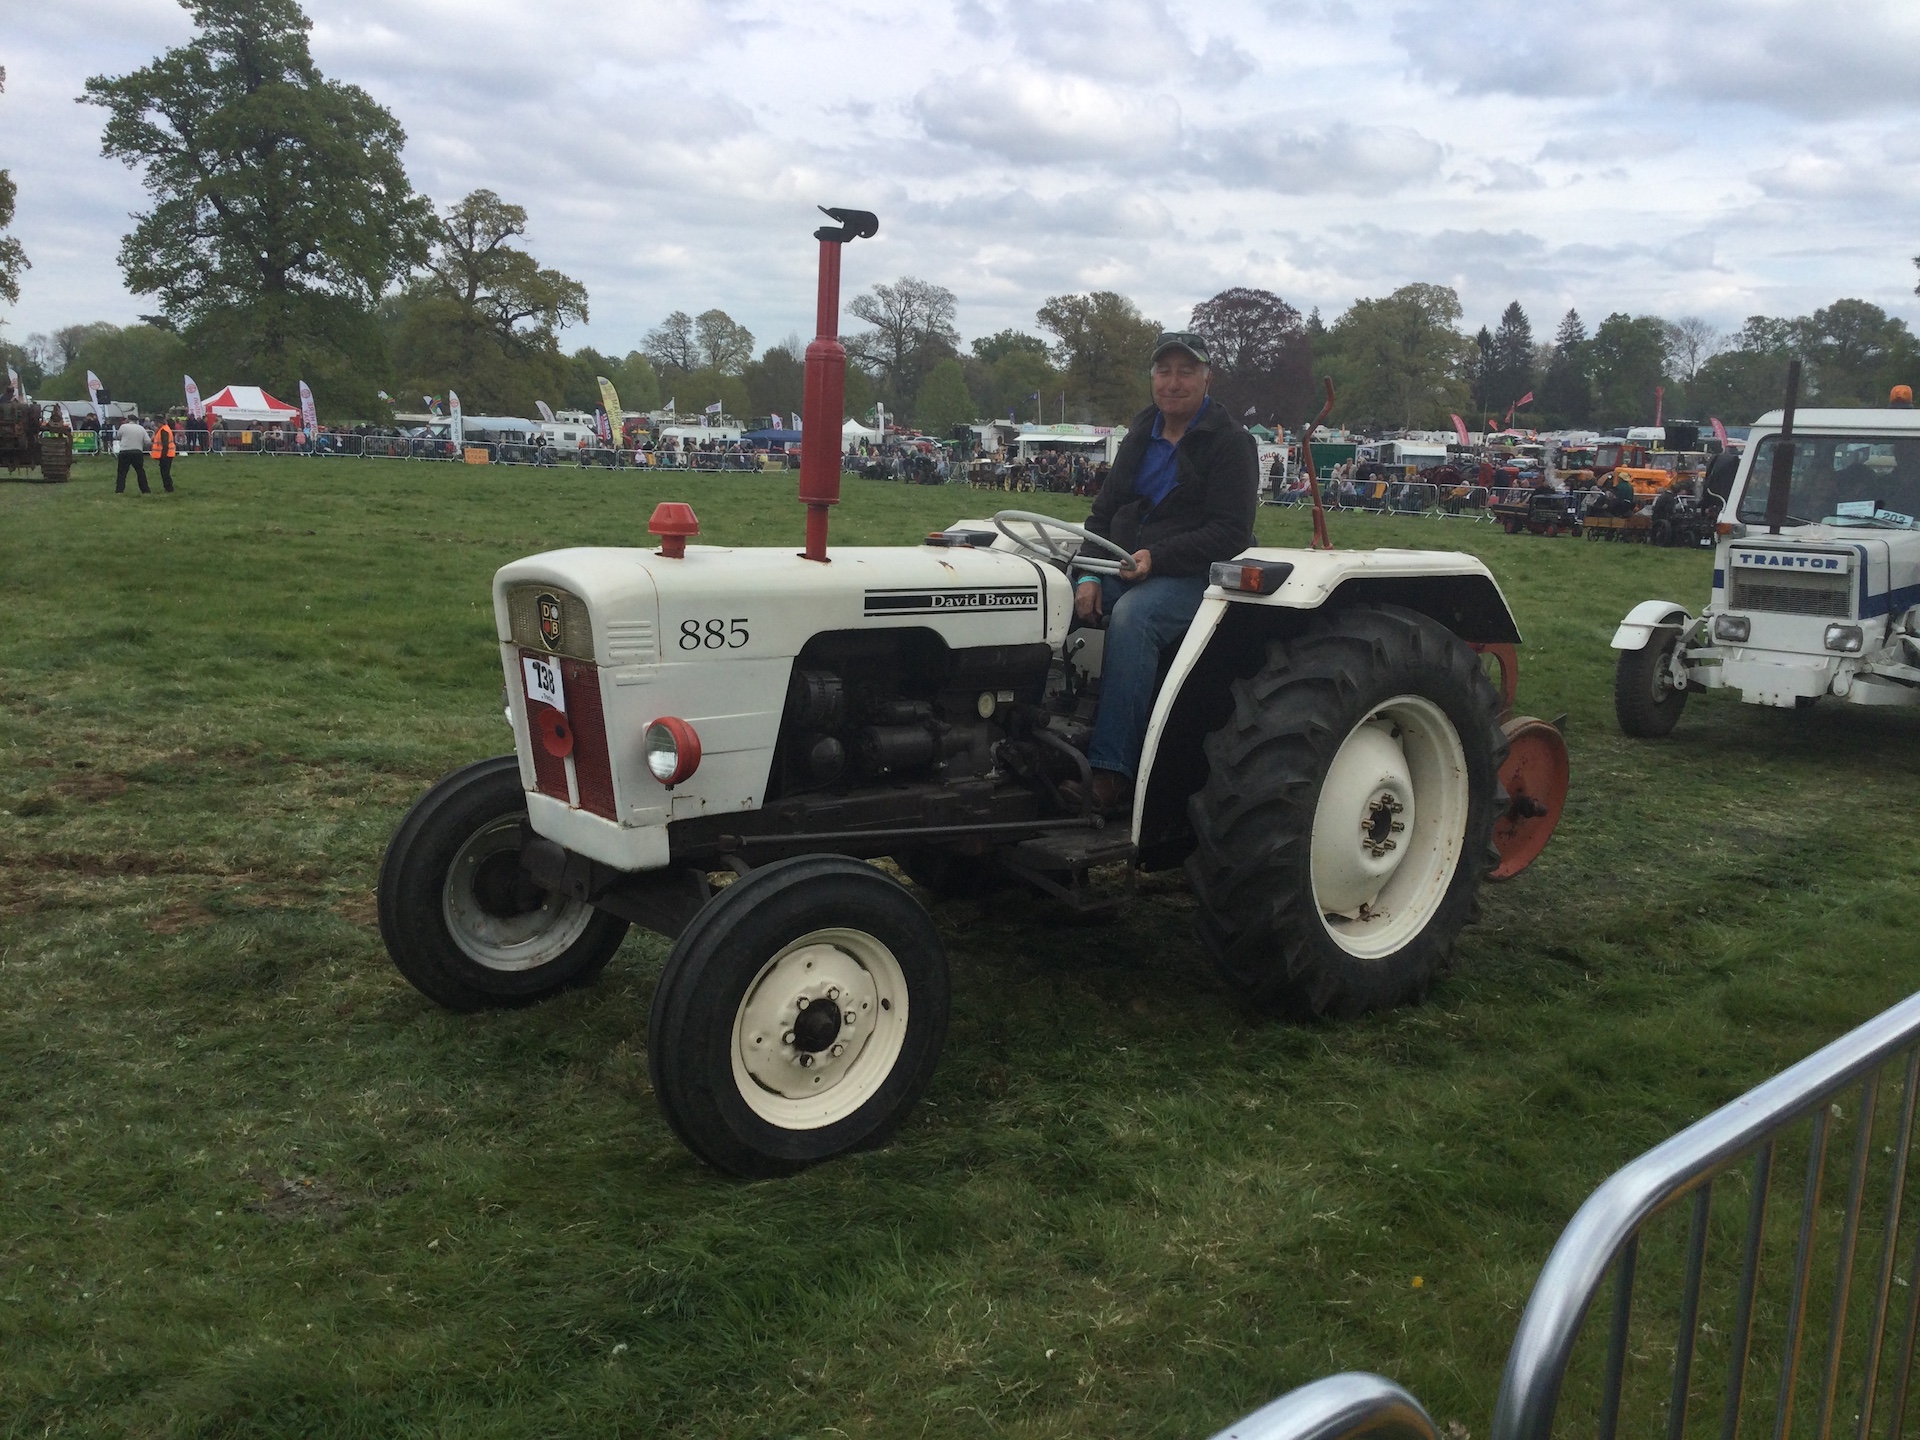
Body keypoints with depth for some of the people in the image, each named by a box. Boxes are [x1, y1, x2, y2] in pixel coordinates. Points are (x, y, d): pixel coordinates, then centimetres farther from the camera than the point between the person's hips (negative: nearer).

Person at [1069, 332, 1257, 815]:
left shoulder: (1230, 443, -2)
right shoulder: (1141, 436, 18)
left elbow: (1230, 533, -11)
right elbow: (1104, 512, 16)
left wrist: (1157, 556, -23)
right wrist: (1089, 575, -2)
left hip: (1192, 575, -6)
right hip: (1122, 568, 6)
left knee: (1131, 616, -37)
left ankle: (1111, 772, -40)